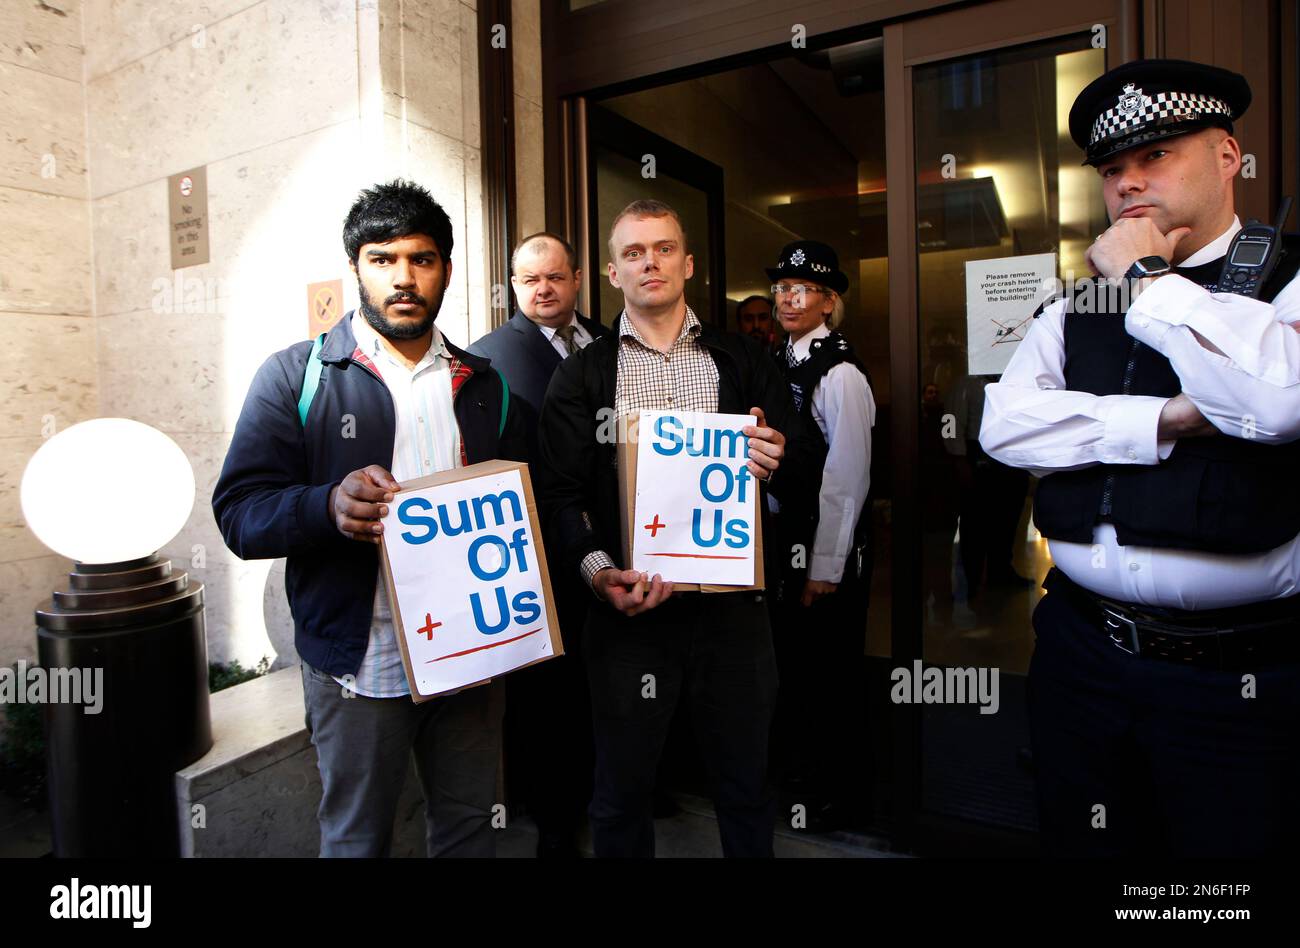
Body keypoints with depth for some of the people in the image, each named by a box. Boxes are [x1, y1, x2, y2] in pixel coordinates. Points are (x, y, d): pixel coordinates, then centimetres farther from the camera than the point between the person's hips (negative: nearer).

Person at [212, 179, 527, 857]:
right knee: (357, 838, 16)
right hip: (362, 663, -3)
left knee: (469, 828, 19)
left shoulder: (485, 386, 9)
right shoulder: (296, 376, -2)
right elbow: (239, 512, -9)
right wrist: (329, 506, -28)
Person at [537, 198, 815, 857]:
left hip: (732, 603, 2)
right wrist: (596, 569, -20)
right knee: (622, 789, 13)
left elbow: (797, 474, 8)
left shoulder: (743, 362, 8)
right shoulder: (580, 376, 4)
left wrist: (777, 462, -15)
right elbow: (560, 493, -3)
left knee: (746, 784, 17)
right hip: (628, 606, -1)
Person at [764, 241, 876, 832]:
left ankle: (835, 798, 29)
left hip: (828, 547, -8)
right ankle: (797, 771, 43)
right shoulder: (781, 364, 8)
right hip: (782, 539, 8)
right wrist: (773, 546, 9)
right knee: (790, 661, 21)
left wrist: (825, 569, -16)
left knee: (831, 672, 8)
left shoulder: (839, 373, -16)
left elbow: (848, 479, -18)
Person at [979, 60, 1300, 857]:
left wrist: (1146, 277, -13)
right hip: (1081, 649, 4)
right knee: (1082, 843, 18)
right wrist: (1164, 419, -14)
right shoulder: (1077, 309, 10)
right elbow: (1004, 424, -5)